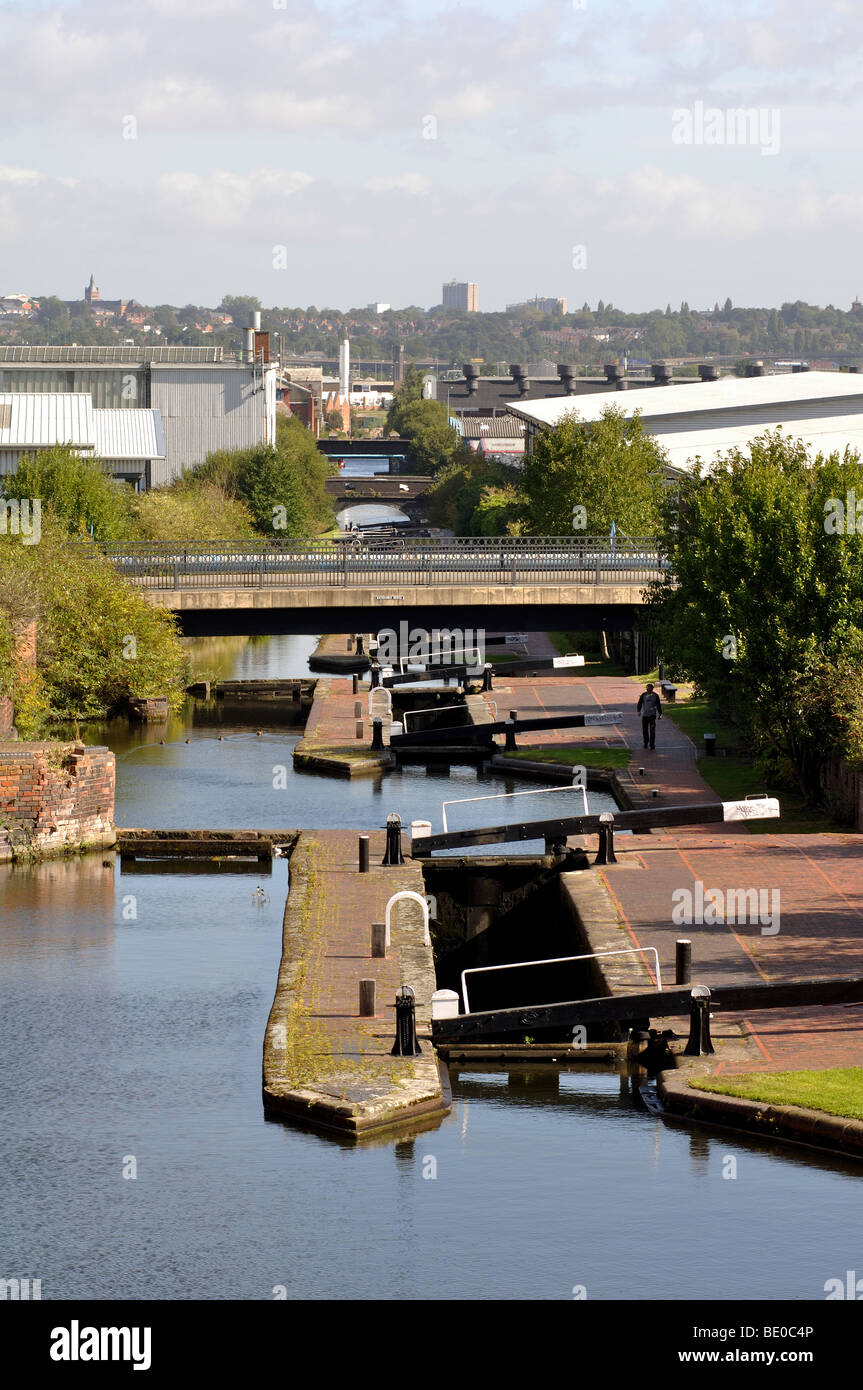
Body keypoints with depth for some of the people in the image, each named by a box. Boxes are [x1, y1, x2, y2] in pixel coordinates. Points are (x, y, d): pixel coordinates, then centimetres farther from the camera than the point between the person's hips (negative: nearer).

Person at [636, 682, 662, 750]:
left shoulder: (655, 696, 2)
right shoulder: (643, 695, 0)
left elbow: (658, 705, 10)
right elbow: (639, 703, -3)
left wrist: (660, 714, 11)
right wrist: (639, 711, -19)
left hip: (652, 715, -1)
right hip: (644, 715, 1)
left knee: (652, 730, -8)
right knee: (644, 730, 6)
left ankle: (652, 744, -3)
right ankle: (646, 742, 27)